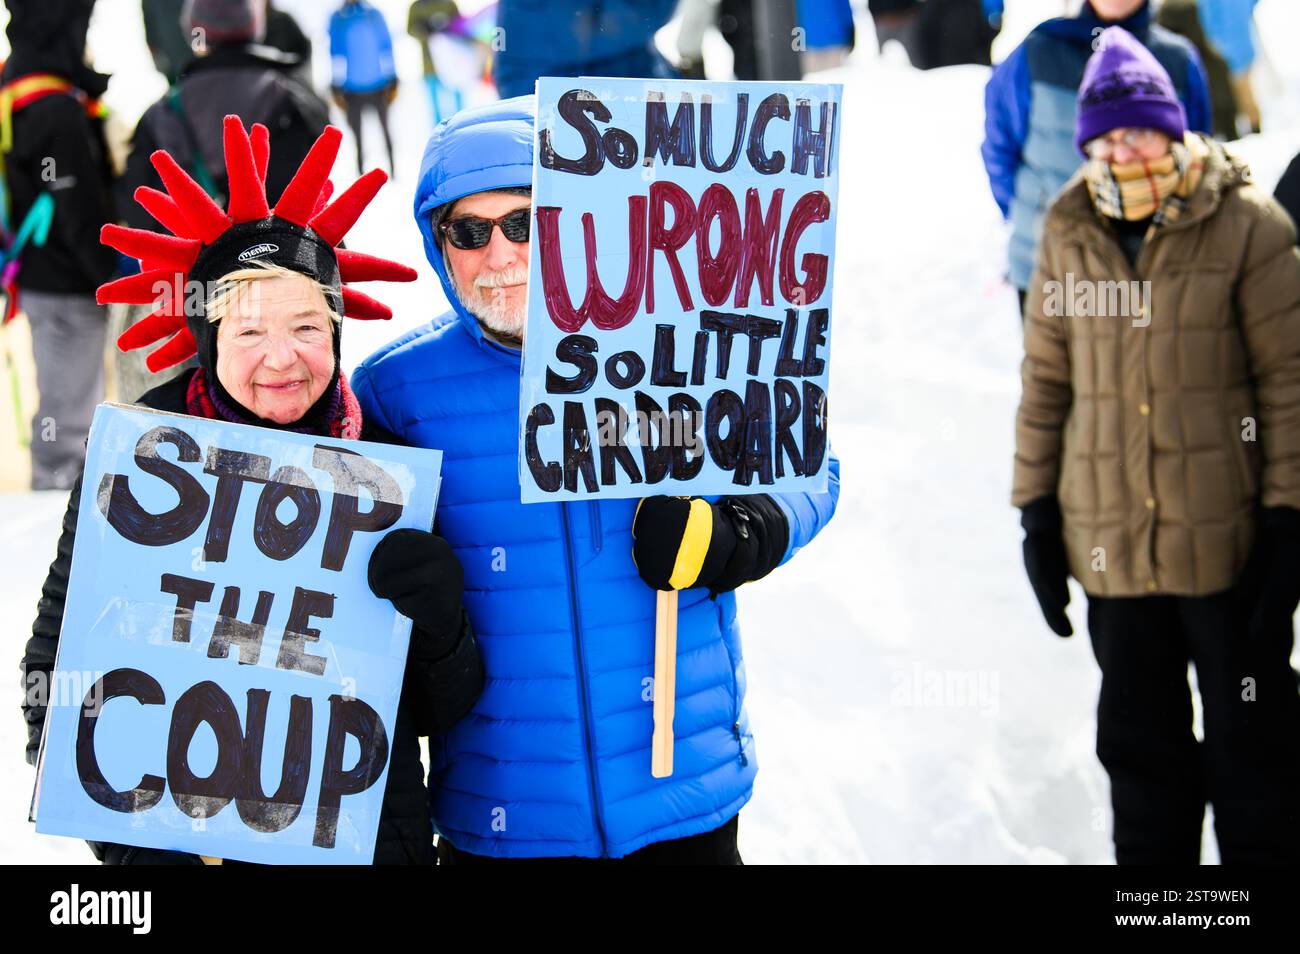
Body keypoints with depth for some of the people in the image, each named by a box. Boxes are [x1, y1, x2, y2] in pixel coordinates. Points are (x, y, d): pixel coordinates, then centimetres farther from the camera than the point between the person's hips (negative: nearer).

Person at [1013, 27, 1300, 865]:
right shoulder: (1069, 233, 4)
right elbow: (1046, 379, 10)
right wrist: (1036, 507, 8)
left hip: (1224, 539, -3)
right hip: (1110, 542, 4)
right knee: (1139, 739, 16)